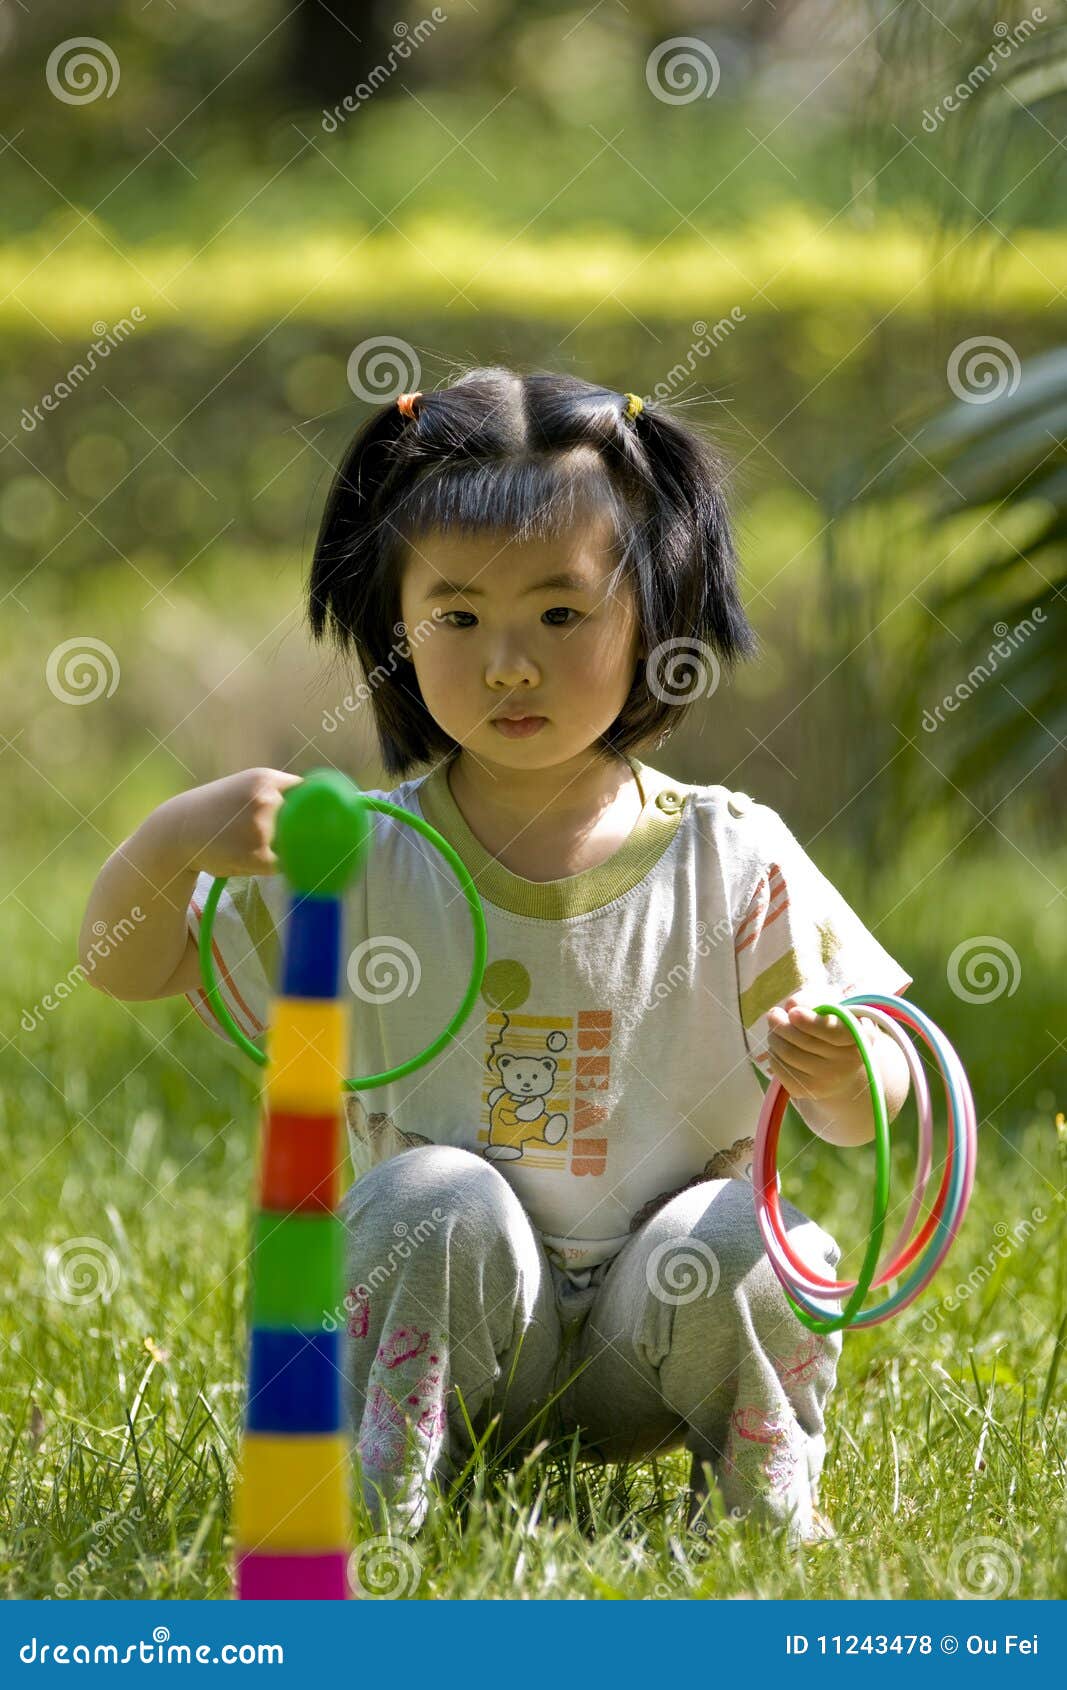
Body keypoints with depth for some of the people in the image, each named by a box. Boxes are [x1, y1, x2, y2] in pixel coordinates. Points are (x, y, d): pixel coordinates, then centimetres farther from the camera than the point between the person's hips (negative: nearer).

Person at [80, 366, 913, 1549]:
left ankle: (766, 1496, -2)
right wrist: (180, 833, -22)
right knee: (436, 1195, -29)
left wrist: (846, 1074, -27)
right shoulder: (363, 861, -2)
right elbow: (127, 964, -1)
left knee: (742, 1237, -29)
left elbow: (860, 1115, -2)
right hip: (454, 1316, 0)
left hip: (646, 1356, 0)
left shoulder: (729, 861, -4)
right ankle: (372, 1510, -16)